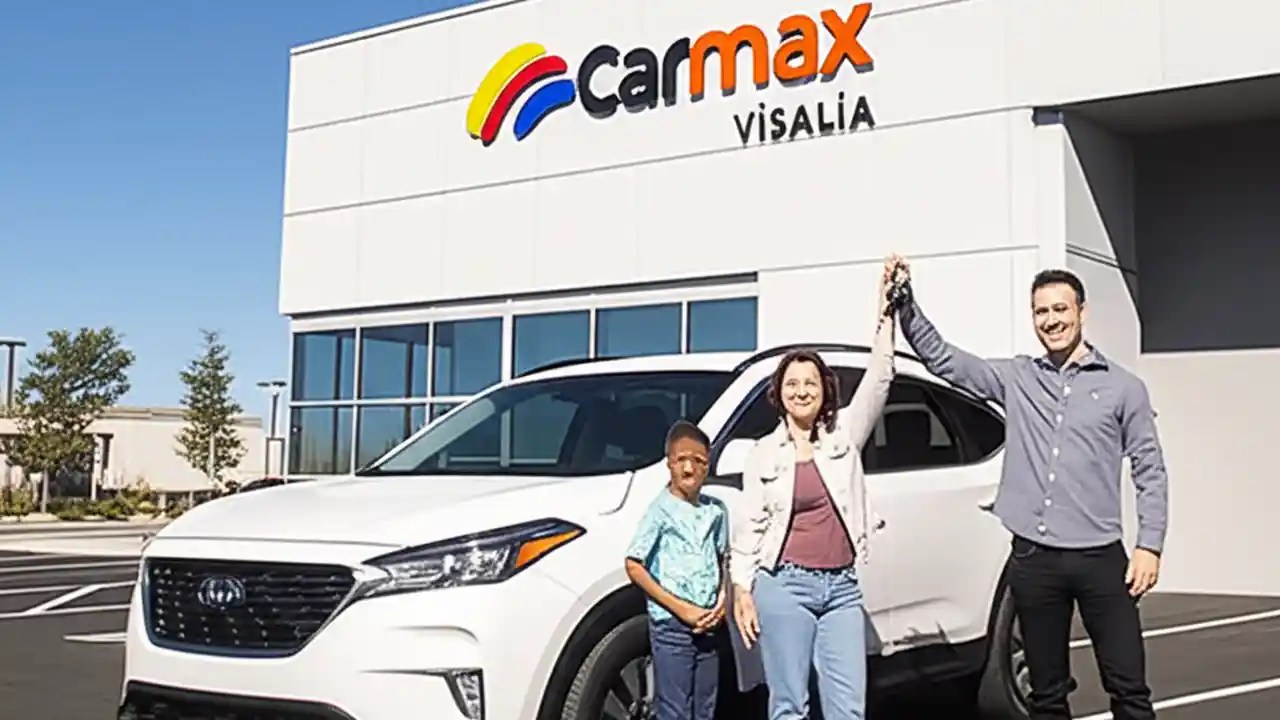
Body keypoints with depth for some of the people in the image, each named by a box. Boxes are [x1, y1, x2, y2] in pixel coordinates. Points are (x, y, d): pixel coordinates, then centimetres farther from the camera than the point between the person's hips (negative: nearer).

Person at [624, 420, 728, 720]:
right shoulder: (661, 511, -9)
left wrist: (722, 602, -1)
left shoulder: (715, 511, 7)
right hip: (671, 626, -6)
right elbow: (634, 566, -11)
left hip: (708, 626, 6)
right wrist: (680, 608, -15)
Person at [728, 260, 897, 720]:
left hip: (842, 586, 2)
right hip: (784, 585, -2)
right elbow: (747, 526, 5)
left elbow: (878, 381, -3)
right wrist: (742, 590, -1)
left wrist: (887, 312, -10)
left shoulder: (844, 434, 8)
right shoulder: (764, 453, 5)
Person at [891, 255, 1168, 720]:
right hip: (1033, 560, 2)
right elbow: (941, 358, 6)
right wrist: (906, 304, -7)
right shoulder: (1015, 378, 8)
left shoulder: (1123, 386, 4)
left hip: (1100, 558, -2)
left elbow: (1150, 471, 4)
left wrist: (1149, 546, -4)